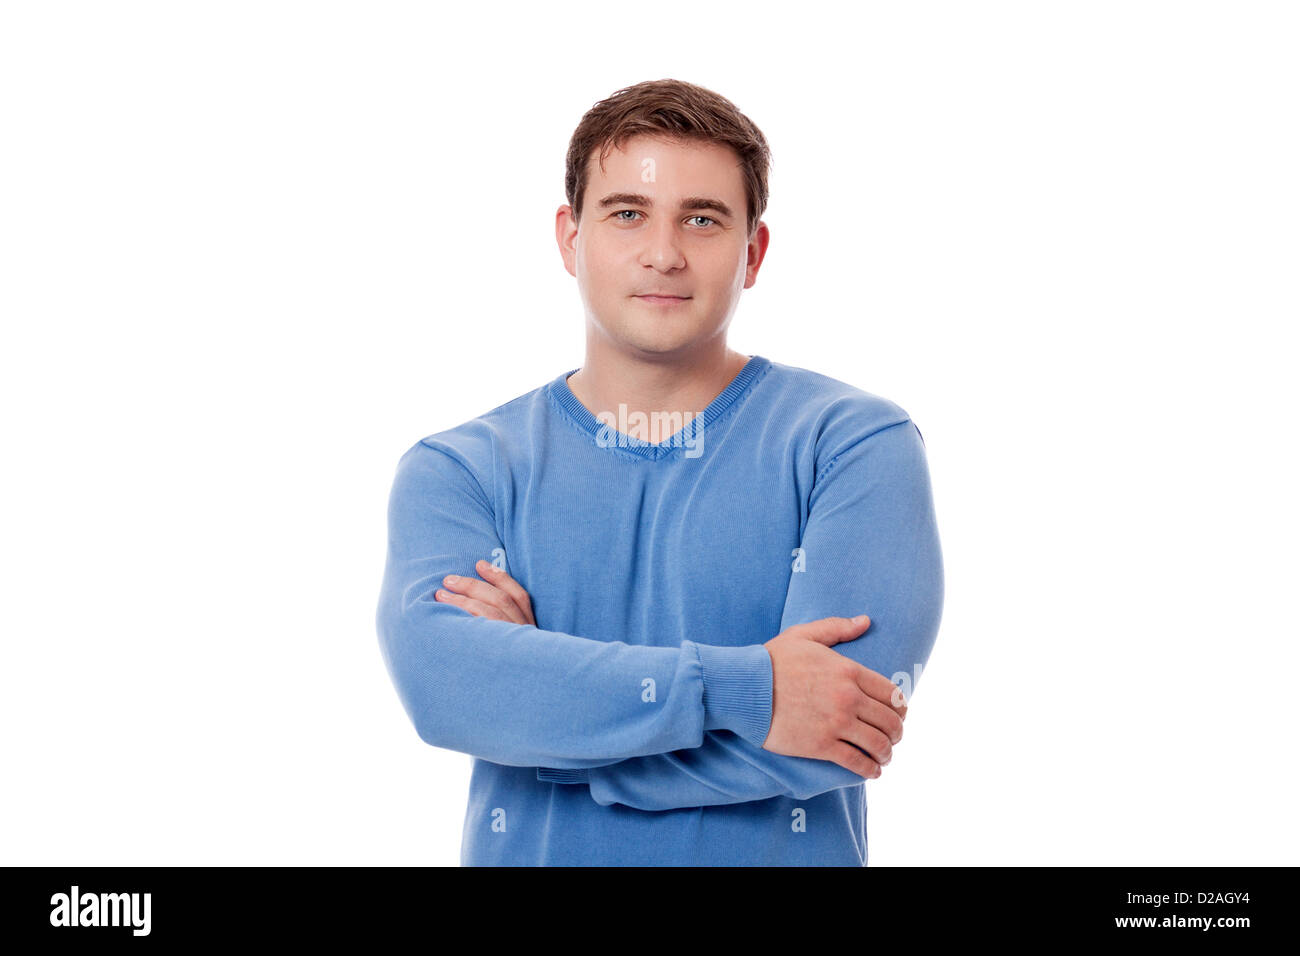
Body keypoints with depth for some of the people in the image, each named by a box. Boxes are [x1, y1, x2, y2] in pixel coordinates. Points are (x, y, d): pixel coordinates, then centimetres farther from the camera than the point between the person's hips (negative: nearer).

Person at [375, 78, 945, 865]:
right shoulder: (453, 472, -1)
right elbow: (440, 680, -19)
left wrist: (534, 689, -13)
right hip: (527, 852, 1)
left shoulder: (859, 445, -7)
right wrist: (739, 690, -25)